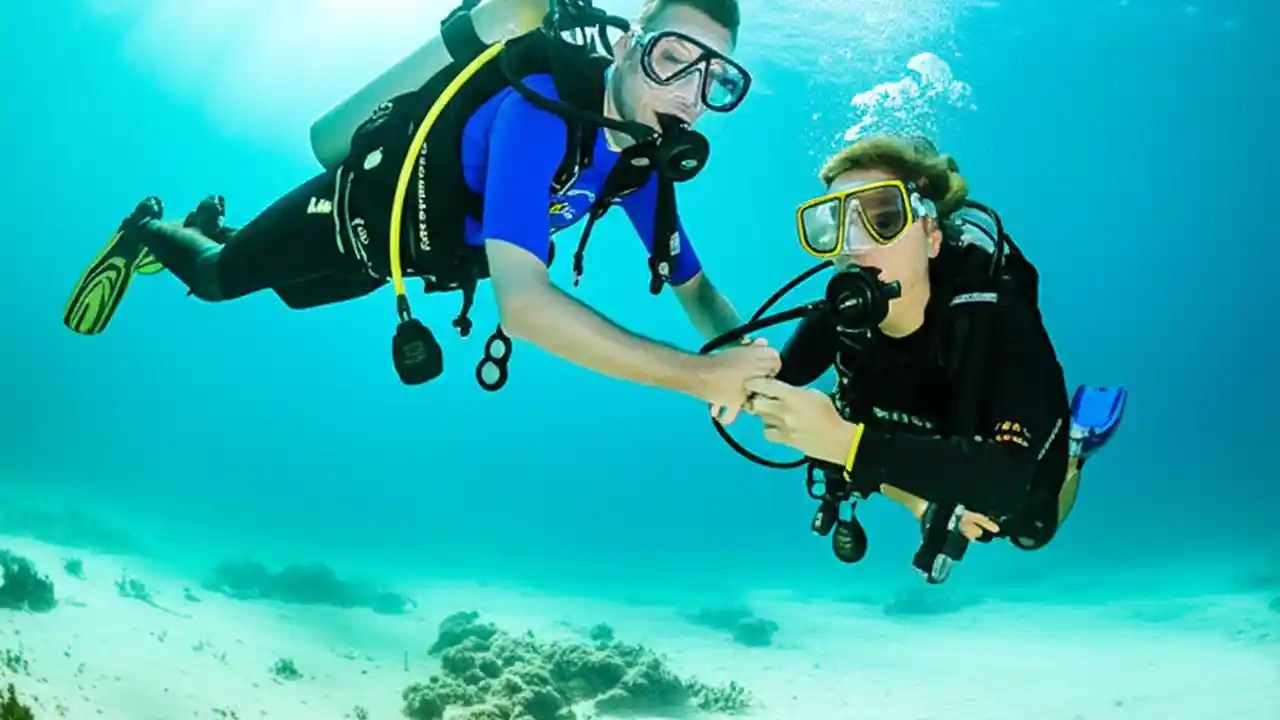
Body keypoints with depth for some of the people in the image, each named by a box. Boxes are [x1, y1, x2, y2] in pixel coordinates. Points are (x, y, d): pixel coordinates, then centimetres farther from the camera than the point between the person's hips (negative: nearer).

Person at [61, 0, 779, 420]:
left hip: (405, 249, 7)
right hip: (358, 205, -7)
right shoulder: (541, 108, -43)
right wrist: (701, 376, -57)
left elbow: (696, 290, -11)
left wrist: (752, 365, -30)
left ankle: (207, 226, 61)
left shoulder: (646, 159, -20)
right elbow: (523, 305, -55)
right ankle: (150, 229, 51)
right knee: (214, 278, 20)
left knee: (287, 291, 34)